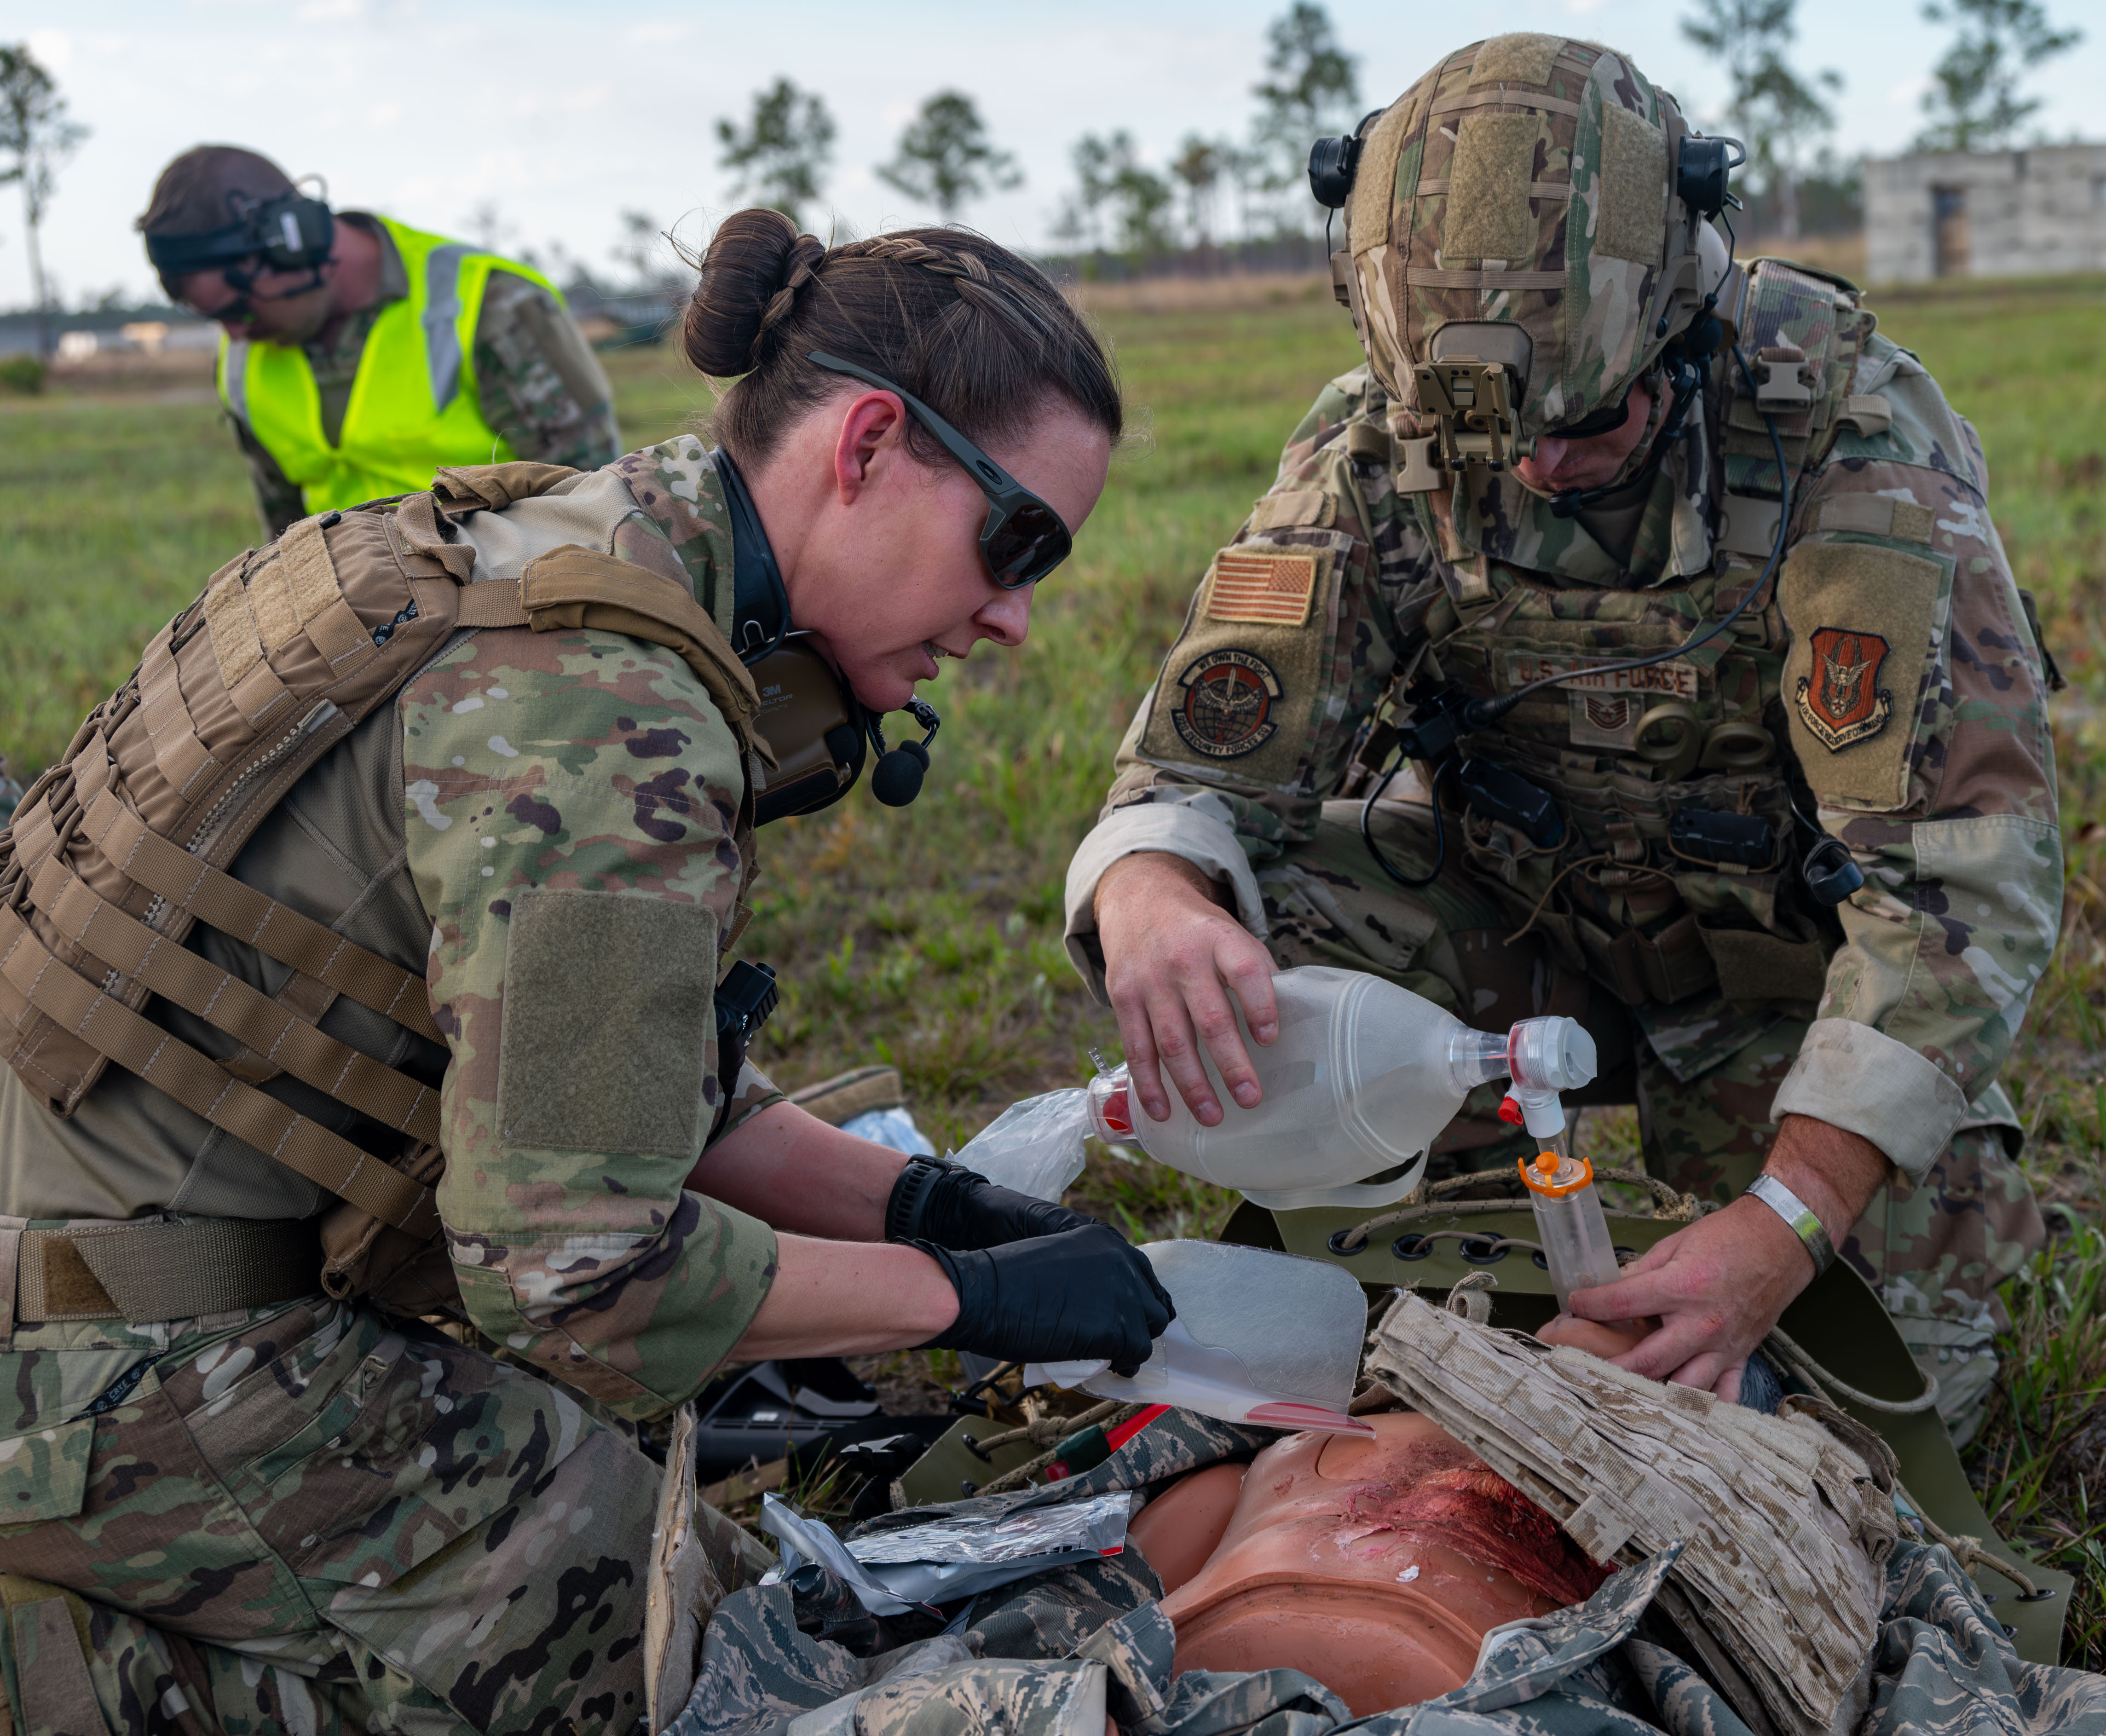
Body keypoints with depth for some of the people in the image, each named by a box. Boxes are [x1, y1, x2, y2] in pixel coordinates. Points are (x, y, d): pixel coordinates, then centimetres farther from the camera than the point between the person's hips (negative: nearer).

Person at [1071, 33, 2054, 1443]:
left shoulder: (1852, 430, -28)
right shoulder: (1382, 440, -18)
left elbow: (1969, 863, -32)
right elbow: (1210, 765, -21)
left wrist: (1787, 1224, -41)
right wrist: (1152, 903, -47)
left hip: (1790, 928, -2)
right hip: (1518, 911, 2)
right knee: (1251, 921, -24)